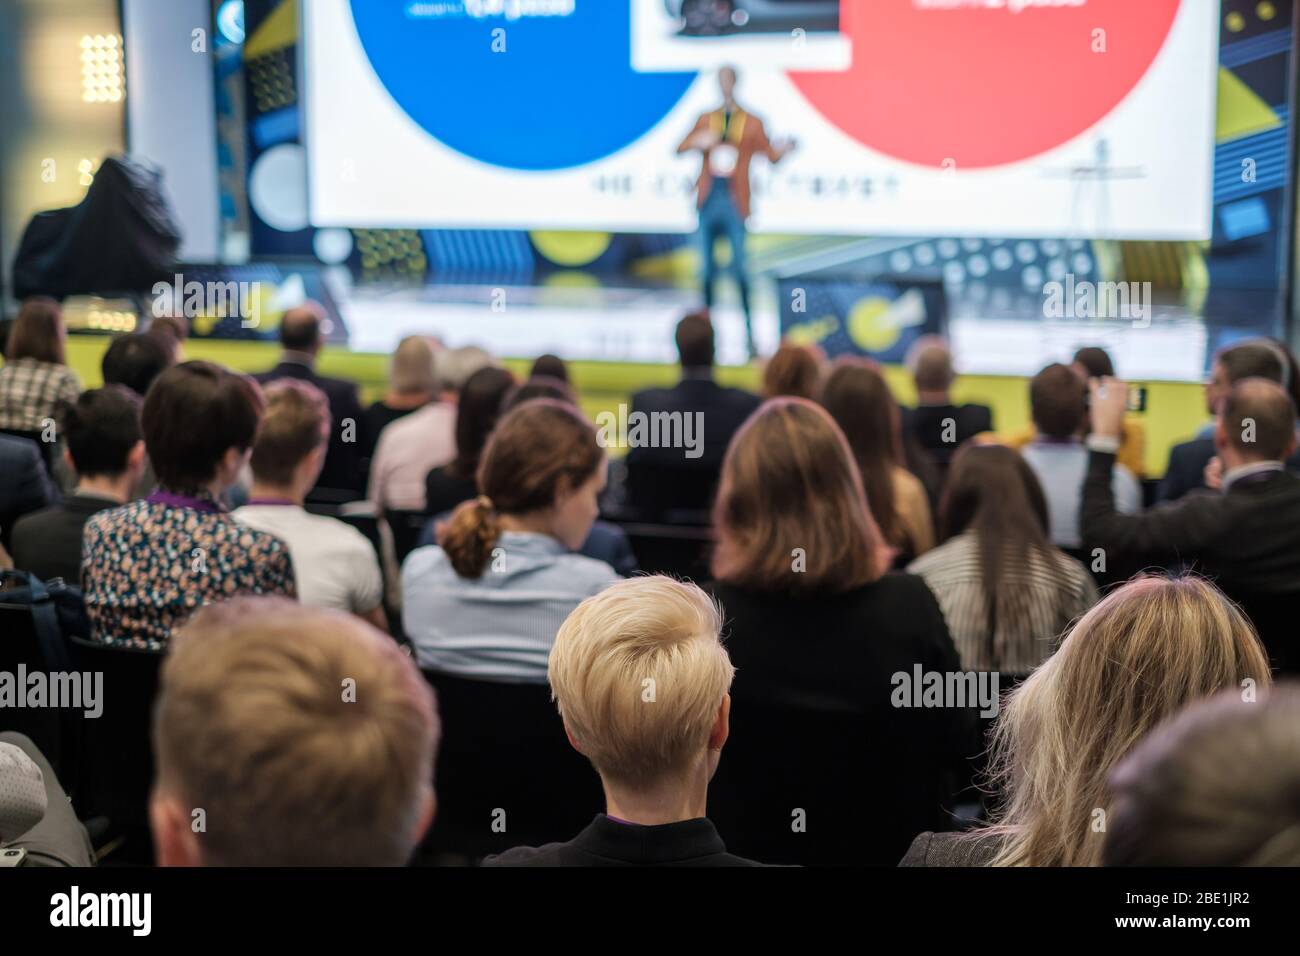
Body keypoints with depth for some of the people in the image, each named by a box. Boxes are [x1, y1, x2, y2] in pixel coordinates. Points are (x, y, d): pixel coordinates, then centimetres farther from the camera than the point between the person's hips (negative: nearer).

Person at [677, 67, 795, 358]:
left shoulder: (751, 123, 6)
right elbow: (680, 149, 8)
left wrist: (784, 149, -20)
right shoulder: (706, 120, 13)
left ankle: (749, 334, -3)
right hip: (709, 202, 3)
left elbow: (770, 154, 3)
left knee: (739, 269, -8)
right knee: (707, 268, 5)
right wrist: (698, 141, -14)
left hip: (735, 205, -3)